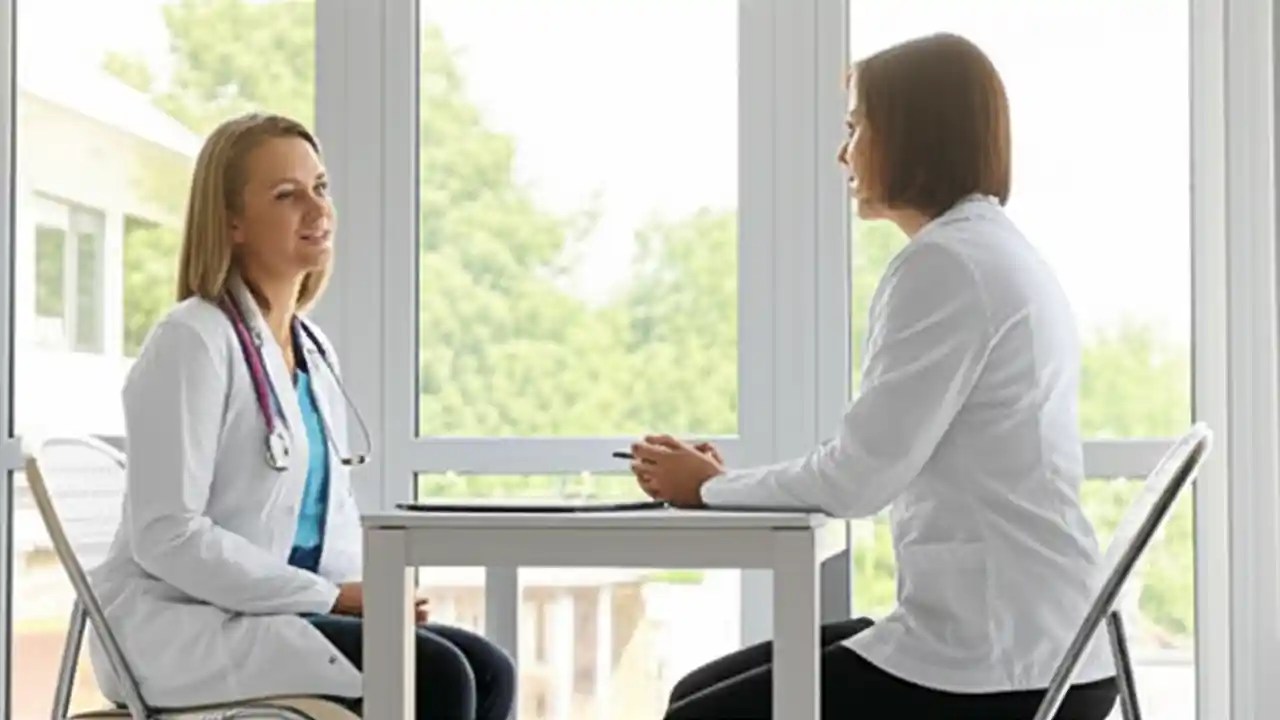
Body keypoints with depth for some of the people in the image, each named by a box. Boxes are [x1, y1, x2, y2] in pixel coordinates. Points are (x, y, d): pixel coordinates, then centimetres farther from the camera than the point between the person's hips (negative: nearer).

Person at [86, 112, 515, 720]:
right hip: (179, 625, -8)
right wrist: (332, 597, -17)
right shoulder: (192, 341, -11)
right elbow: (166, 536, -18)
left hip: (282, 615, 8)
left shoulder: (315, 350, 14)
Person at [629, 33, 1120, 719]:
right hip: (1020, 640, 10)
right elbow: (884, 469, 17)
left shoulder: (948, 263, -14)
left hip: (993, 664, -10)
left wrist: (713, 486, 1)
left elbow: (859, 475, -16)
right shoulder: (995, 253, 17)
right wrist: (726, 482, 10)